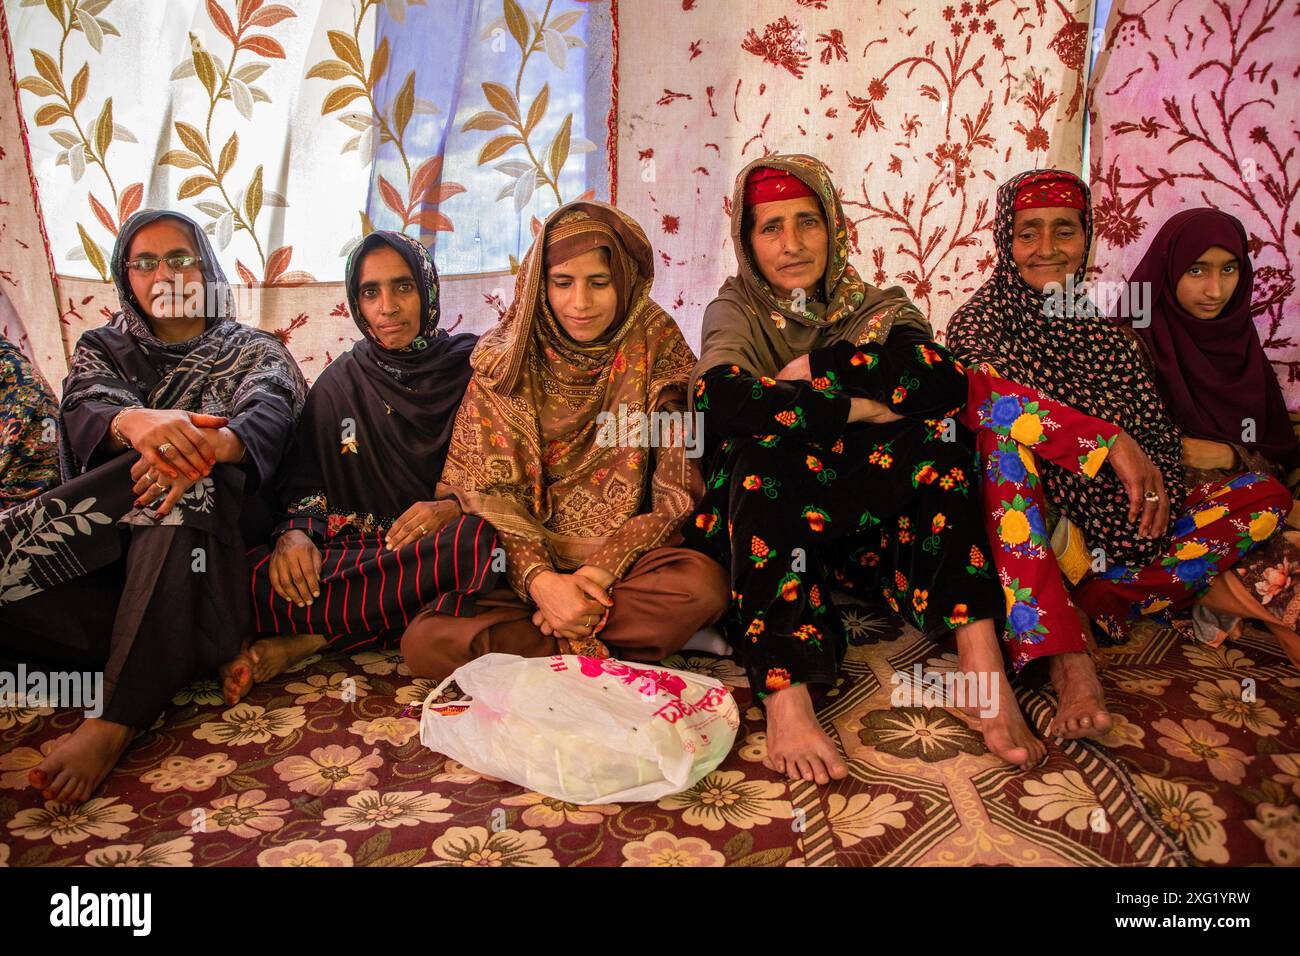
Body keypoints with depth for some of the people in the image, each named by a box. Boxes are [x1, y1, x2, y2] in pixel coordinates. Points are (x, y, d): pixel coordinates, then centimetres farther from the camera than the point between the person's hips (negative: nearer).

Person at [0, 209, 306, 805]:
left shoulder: (255, 352, 17)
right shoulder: (102, 349, 23)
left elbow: (268, 418, -7)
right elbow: (84, 416, -1)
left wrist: (210, 444, -33)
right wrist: (135, 423, -29)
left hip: (216, 544, 0)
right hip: (102, 557, 1)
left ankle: (112, 725, -34)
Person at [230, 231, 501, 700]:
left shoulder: (471, 366, 6)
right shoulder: (340, 381, 14)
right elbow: (303, 480, 9)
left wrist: (453, 508, -18)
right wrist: (295, 532, -13)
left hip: (436, 542, 0)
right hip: (353, 545, 1)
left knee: (480, 541, -39)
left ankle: (308, 639, -25)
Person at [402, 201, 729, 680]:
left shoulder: (656, 348, 0)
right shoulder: (507, 357, 3)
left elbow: (678, 491, -3)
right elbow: (487, 491, -3)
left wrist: (603, 570, -16)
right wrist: (539, 578, -20)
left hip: (625, 562, -1)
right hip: (522, 565, 1)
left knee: (703, 584, -33)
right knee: (424, 641, -25)